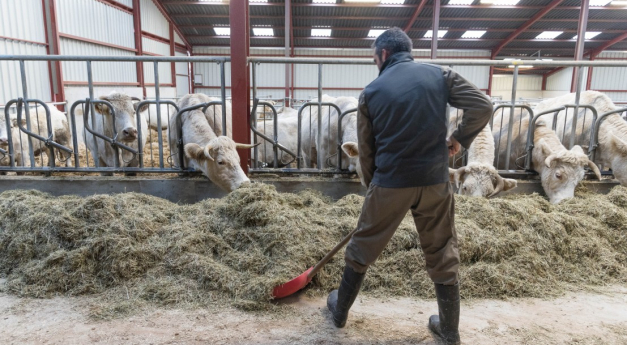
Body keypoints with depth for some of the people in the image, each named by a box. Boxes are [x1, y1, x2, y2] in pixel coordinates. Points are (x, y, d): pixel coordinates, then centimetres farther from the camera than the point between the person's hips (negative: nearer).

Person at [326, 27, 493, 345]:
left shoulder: (372, 91, 2)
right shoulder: (440, 75, 3)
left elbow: (365, 149, 6)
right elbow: (483, 107, -5)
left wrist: (372, 186, 18)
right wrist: (459, 139, 9)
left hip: (390, 183, -1)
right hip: (435, 182, 2)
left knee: (362, 248, 17)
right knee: (443, 254, 17)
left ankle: (340, 310, 35)